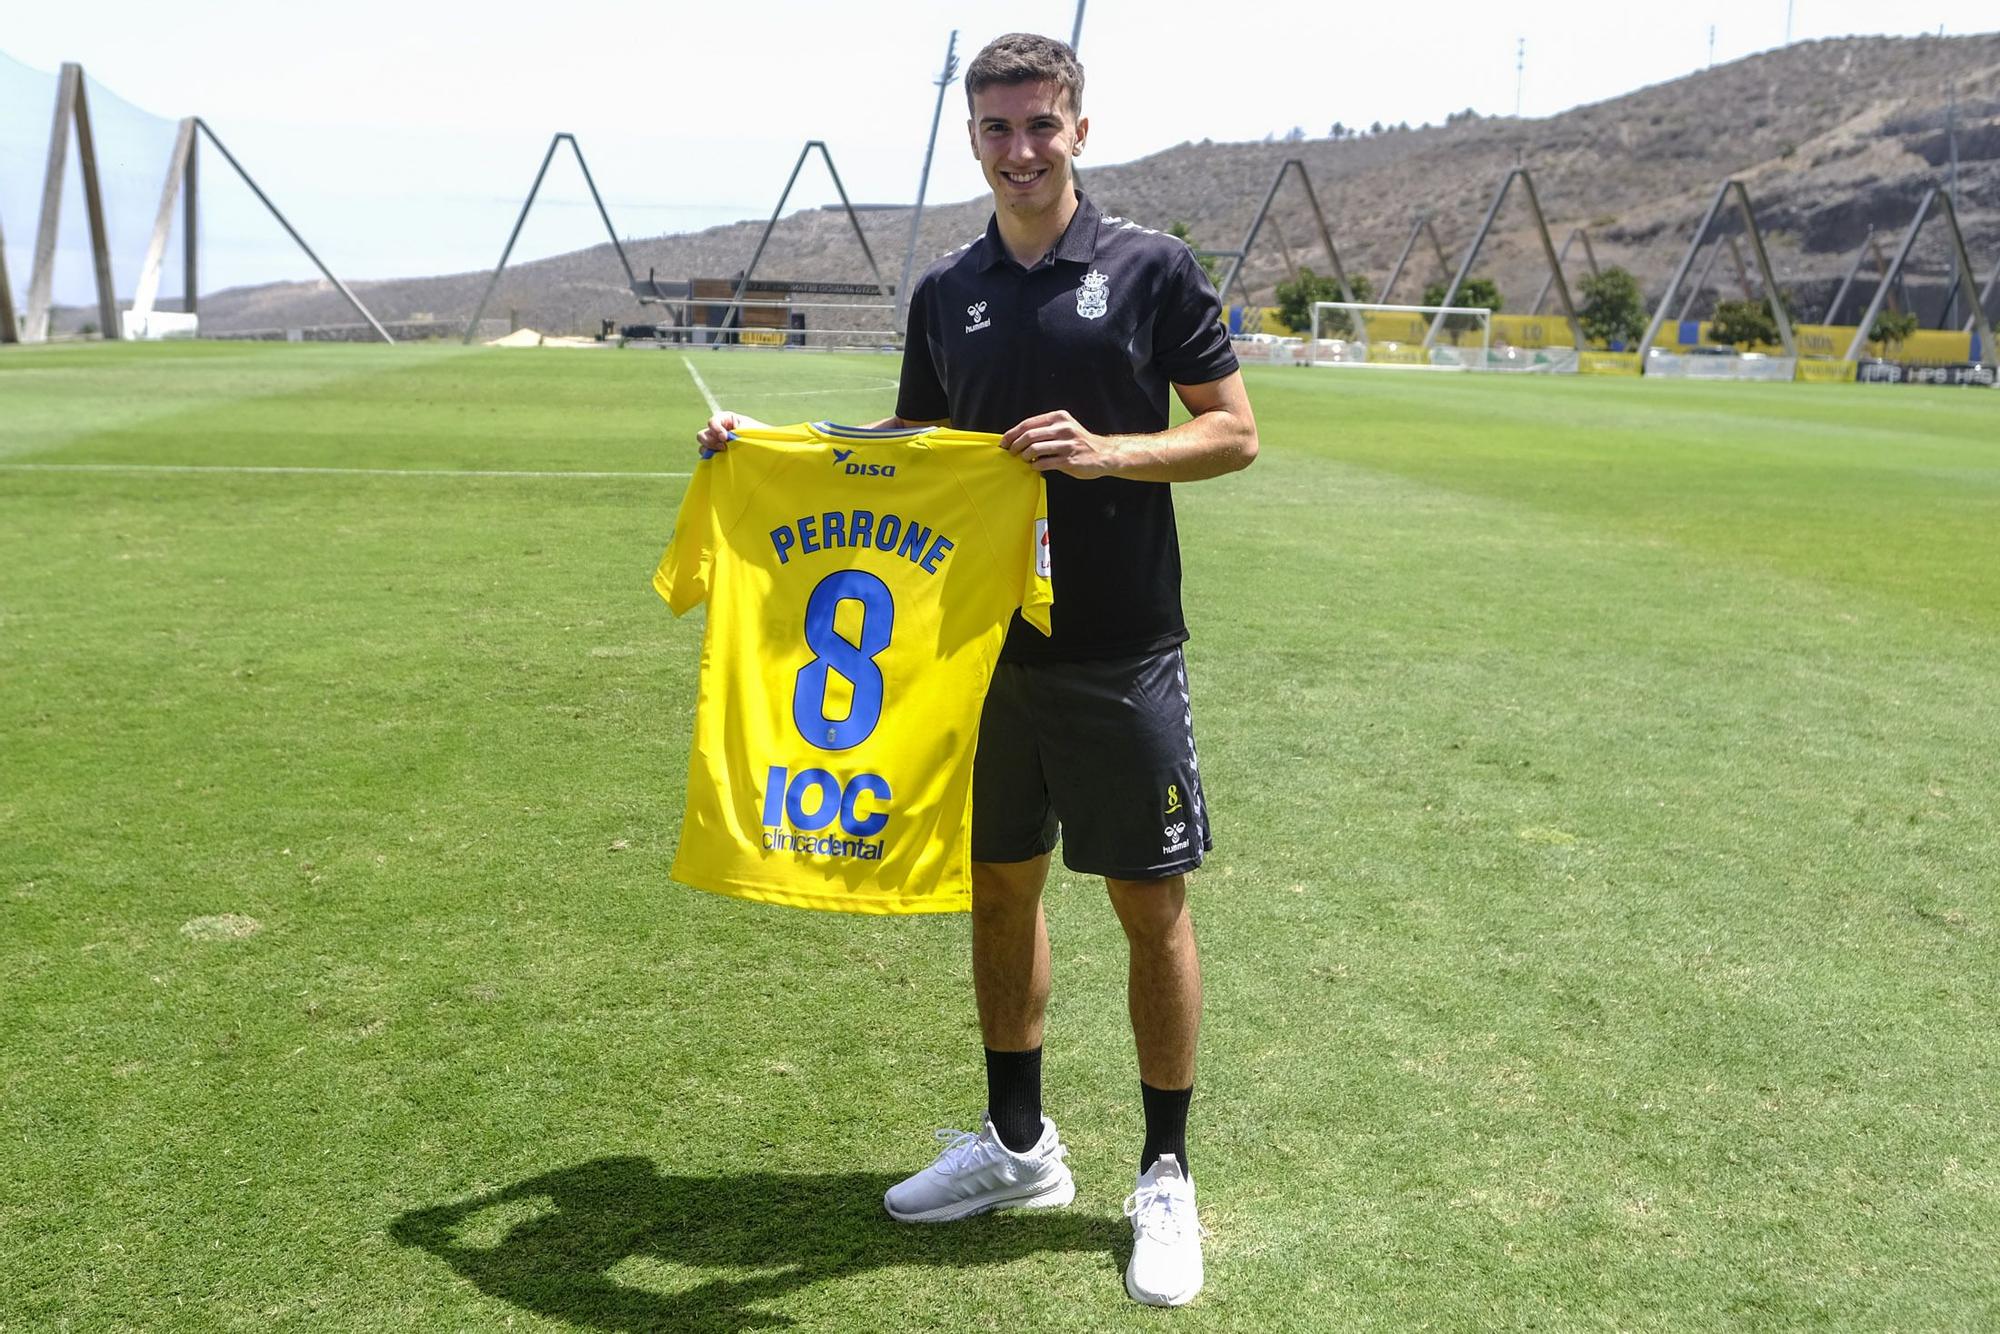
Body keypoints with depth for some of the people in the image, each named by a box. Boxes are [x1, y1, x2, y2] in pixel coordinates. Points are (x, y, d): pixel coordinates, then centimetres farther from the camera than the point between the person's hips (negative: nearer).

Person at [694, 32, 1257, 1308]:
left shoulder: (1152, 267, -4)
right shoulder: (946, 292, 9)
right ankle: (1018, 1145, 31)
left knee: (1153, 905, 2)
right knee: (1002, 887, 13)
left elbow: (1233, 434, -4)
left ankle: (1168, 1178, 18)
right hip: (984, 646, 5)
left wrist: (1107, 451, -20)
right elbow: (910, 448, 17)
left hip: (1122, 652, -4)